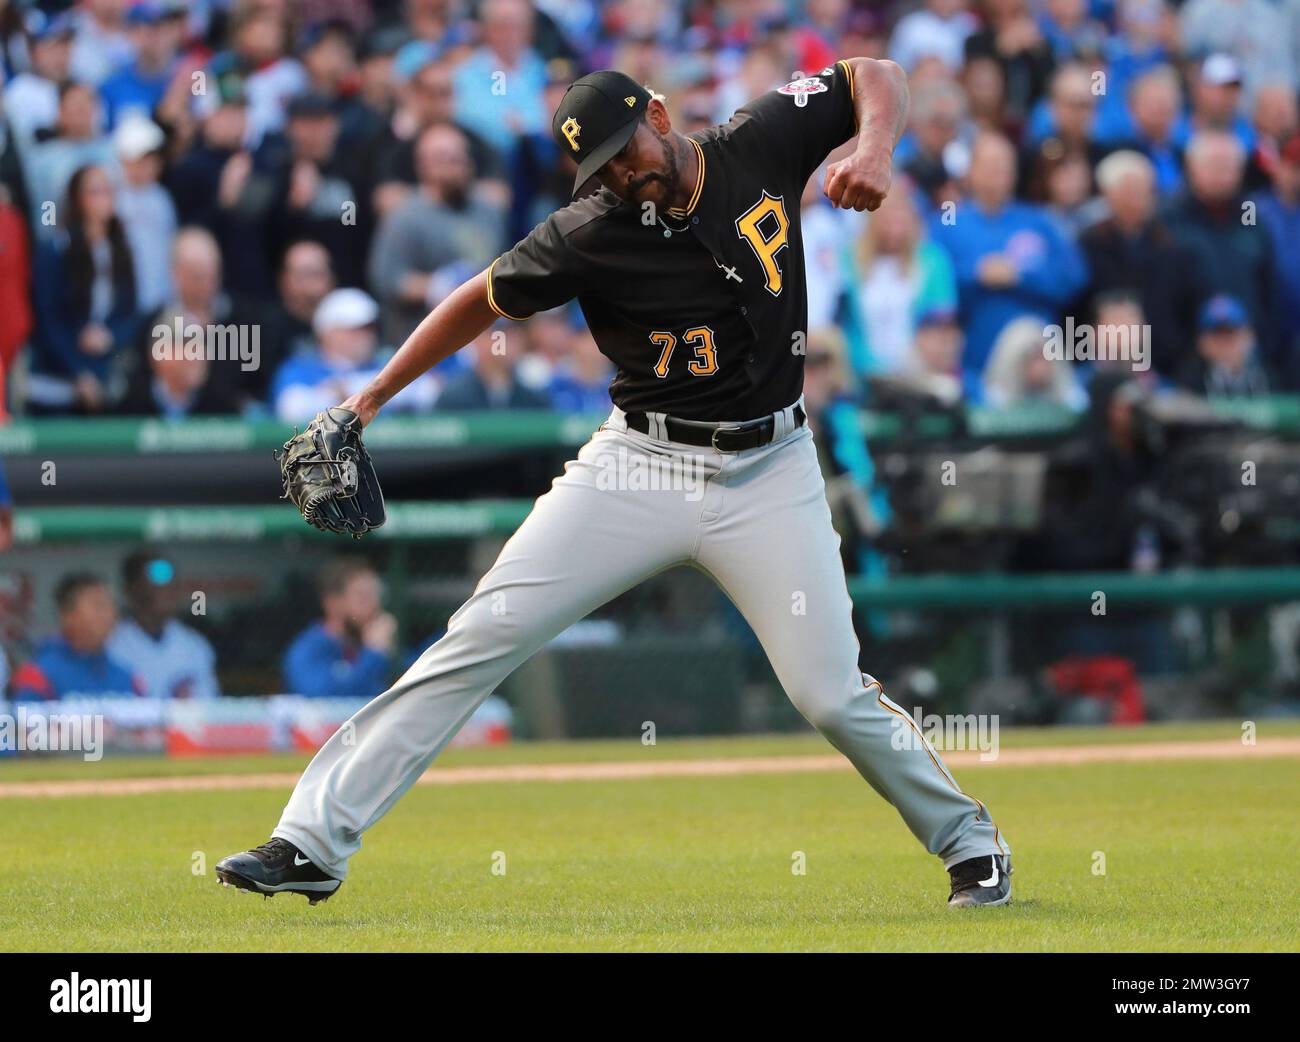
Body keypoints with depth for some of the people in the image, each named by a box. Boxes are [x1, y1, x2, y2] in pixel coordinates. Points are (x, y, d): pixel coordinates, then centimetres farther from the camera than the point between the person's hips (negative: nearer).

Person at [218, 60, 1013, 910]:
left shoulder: (766, 143, -6)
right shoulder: (594, 237, -9)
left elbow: (876, 76, 4)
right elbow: (484, 300, 3)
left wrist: (875, 150, -17)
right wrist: (371, 399, 2)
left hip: (769, 473, 0)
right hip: (640, 465, 0)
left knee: (833, 695, -8)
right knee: (482, 636, -10)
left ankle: (970, 844, 18)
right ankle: (315, 845, -11)